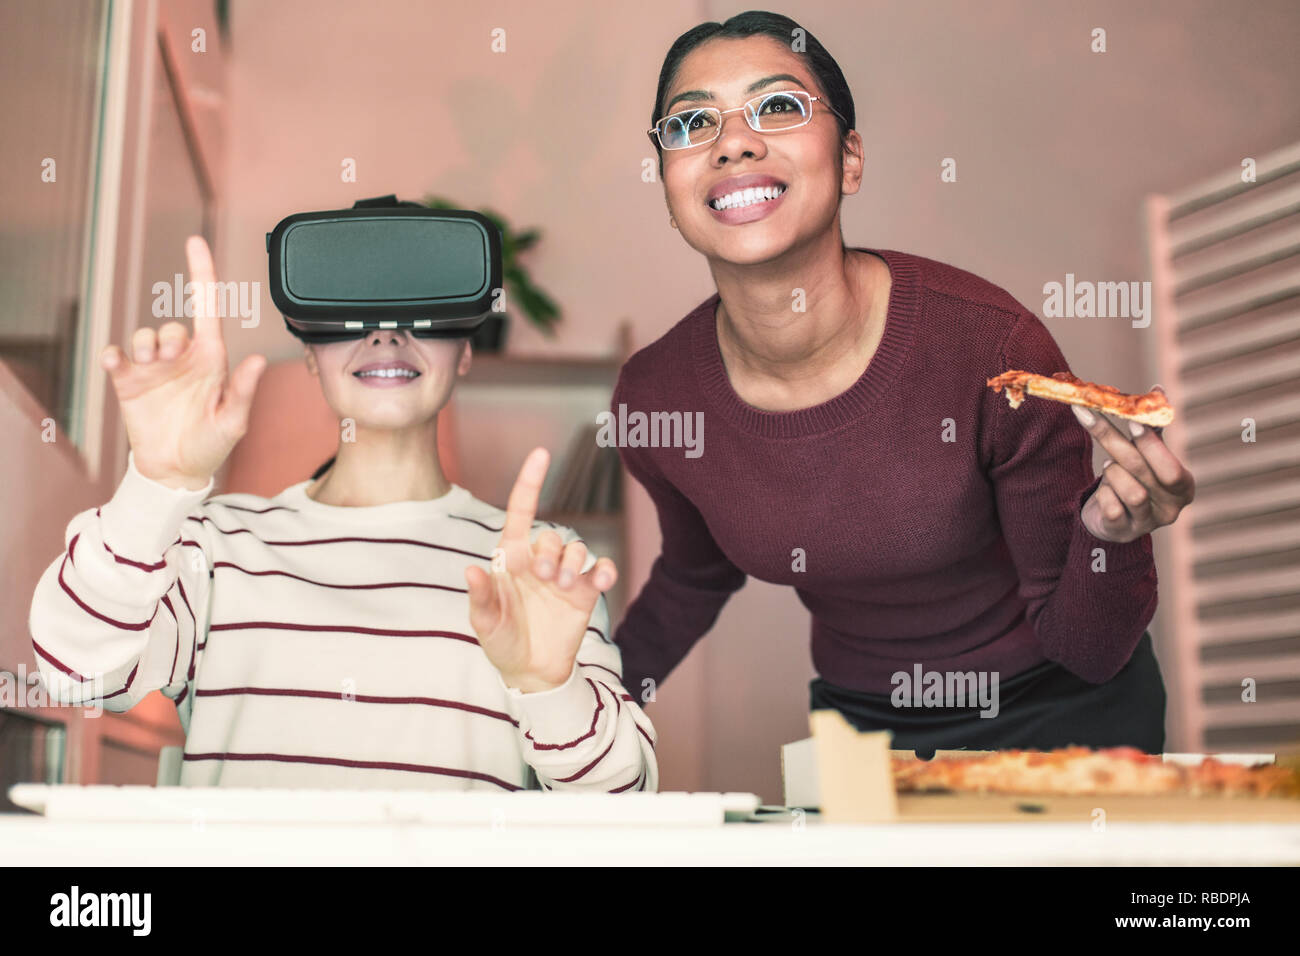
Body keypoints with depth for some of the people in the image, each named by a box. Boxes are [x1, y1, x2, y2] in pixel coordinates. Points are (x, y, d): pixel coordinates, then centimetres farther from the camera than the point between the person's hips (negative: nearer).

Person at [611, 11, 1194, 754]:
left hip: (1058, 715, -3)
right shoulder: (655, 394, -17)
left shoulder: (993, 347, -27)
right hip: (857, 718, 3)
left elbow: (1085, 653, -17)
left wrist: (1111, 534, -36)